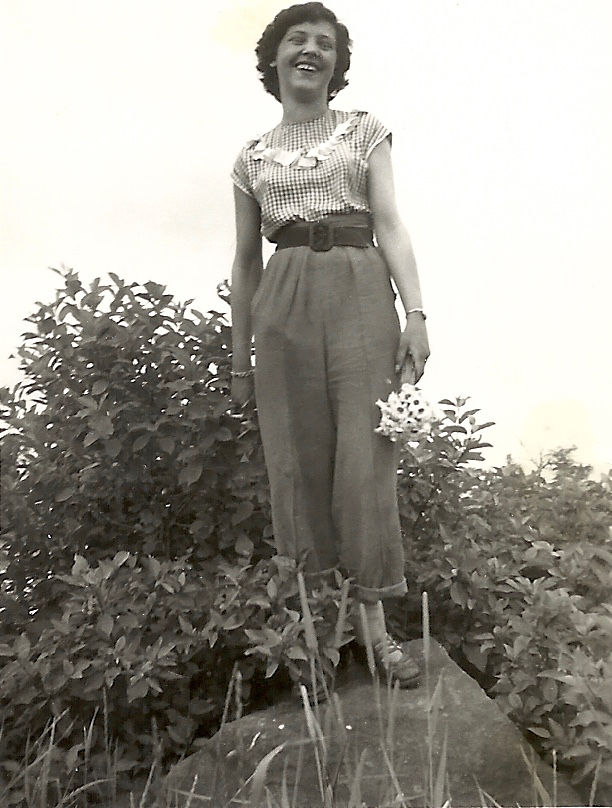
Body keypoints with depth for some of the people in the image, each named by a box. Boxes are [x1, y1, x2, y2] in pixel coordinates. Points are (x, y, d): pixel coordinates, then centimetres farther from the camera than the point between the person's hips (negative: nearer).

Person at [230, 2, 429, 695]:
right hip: (282, 305, 2)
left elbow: (390, 225, 3)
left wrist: (415, 313, -10)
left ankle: (374, 619, 2)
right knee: (298, 459, -1)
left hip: (359, 293, -1)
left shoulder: (365, 131, 13)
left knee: (364, 454, -7)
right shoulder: (253, 157, 17)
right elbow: (246, 260, 16)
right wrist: (240, 356, 12)